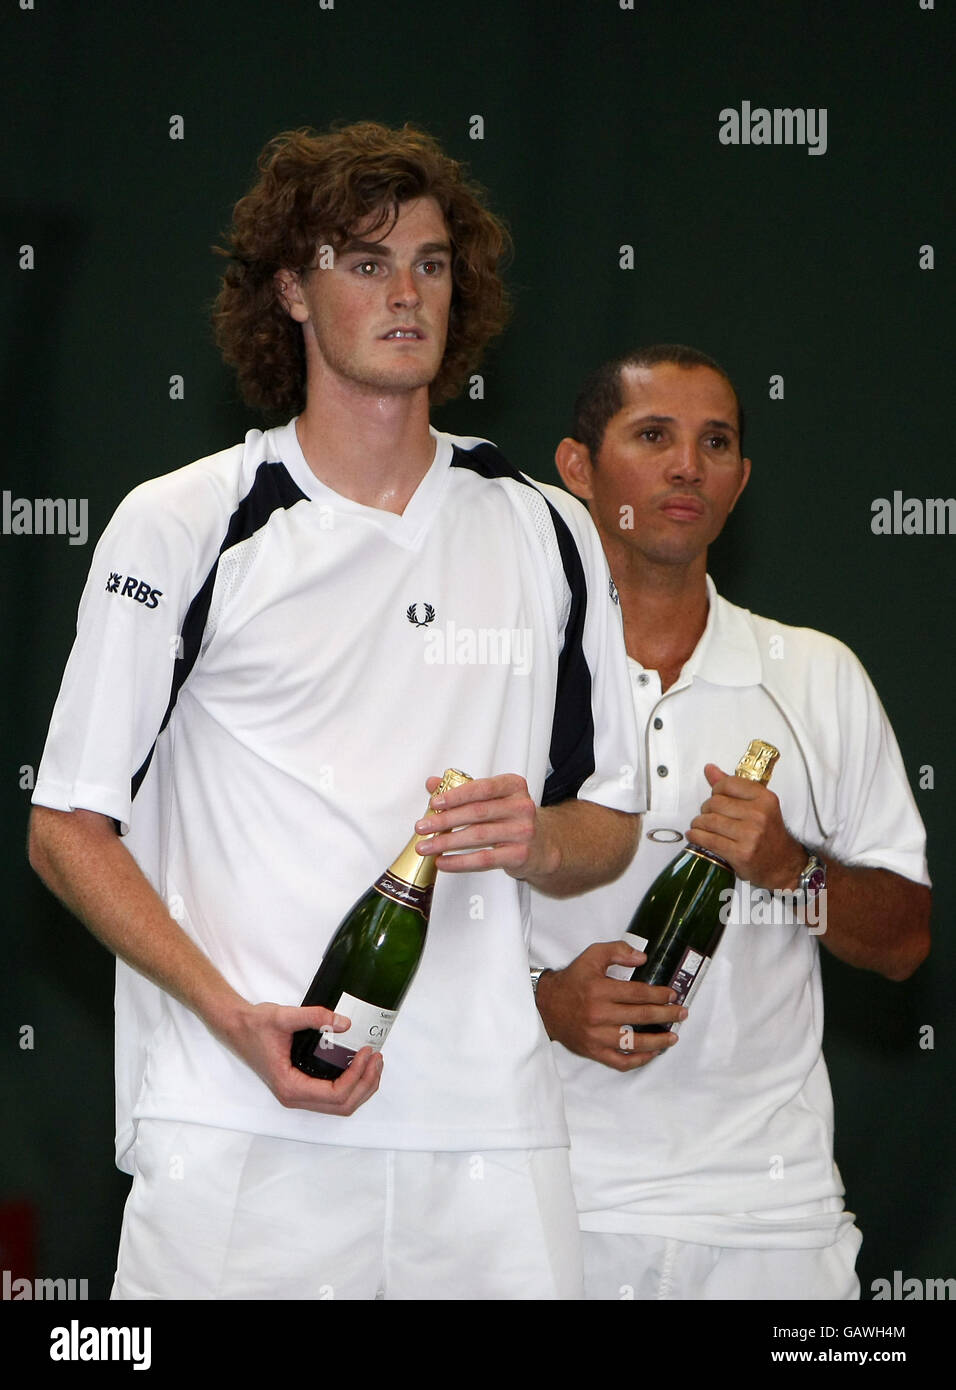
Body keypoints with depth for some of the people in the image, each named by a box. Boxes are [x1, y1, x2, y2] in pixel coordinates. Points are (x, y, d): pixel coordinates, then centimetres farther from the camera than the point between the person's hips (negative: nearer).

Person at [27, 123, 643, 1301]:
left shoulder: (549, 534, 13)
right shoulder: (181, 527, 2)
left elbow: (608, 823, 20)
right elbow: (66, 828, 1)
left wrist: (534, 841, -5)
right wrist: (237, 1016, -13)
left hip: (491, 1136, 3)